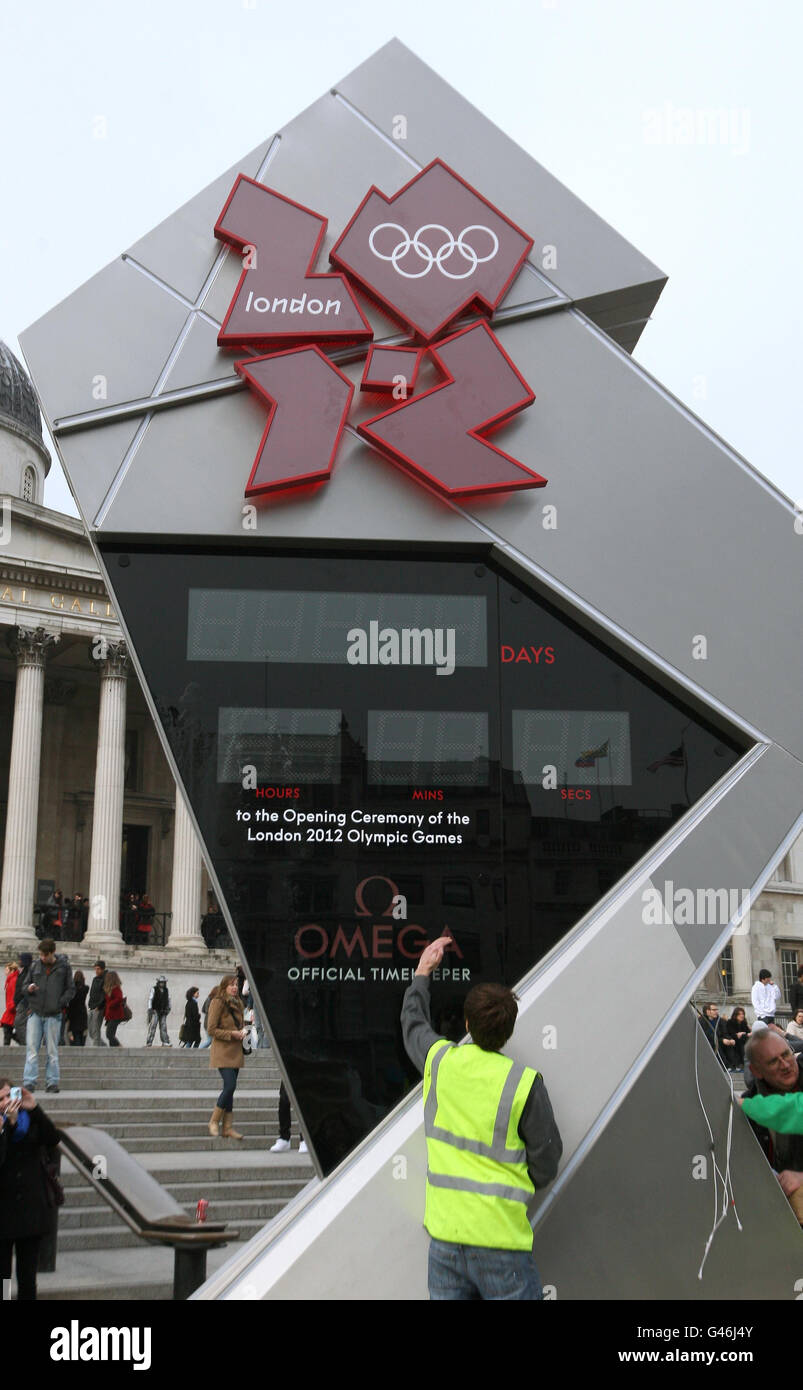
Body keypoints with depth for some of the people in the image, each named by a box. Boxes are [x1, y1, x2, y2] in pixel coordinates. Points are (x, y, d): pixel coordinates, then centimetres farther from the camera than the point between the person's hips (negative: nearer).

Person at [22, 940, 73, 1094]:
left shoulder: (64, 967, 1)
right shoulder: (35, 966, 8)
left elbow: (70, 990, 3)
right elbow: (26, 986, 16)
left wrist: (60, 1004, -12)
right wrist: (28, 988, -7)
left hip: (53, 1015, -2)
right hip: (35, 1014, 2)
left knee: (52, 1051, 3)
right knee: (31, 1048, -3)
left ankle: (52, 1082, 11)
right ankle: (29, 1082, -1)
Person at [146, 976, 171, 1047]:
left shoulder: (166, 990, 10)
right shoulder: (154, 989, -5)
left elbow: (168, 999, 20)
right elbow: (150, 999, -8)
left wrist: (168, 1008, 12)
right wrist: (150, 1009, -16)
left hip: (163, 1012, 5)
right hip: (155, 1011, -5)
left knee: (163, 1027, 3)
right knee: (152, 1026, -12)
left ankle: (165, 1042, 6)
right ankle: (149, 1042, -13)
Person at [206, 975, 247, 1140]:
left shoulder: (238, 1003, 15)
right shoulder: (217, 1003, -8)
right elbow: (212, 1029, -11)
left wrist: (242, 1032, 4)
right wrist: (231, 1034, -16)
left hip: (235, 1051, 7)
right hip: (223, 1051, -7)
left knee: (230, 1088, 6)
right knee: (230, 1086, -16)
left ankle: (228, 1127, 8)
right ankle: (214, 1121, 1)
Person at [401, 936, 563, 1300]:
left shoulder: (440, 1060, 0)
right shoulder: (525, 1083, -12)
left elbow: (413, 1022, 24)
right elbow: (546, 1163, -4)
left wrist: (423, 971, 38)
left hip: (443, 1233, 4)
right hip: (500, 1237, -4)